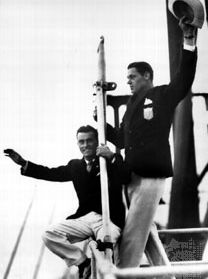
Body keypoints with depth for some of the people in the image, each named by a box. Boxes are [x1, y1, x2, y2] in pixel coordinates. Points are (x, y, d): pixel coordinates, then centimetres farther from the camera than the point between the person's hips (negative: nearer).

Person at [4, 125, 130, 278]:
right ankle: (83, 262, 2)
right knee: (49, 235, -12)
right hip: (84, 218, 5)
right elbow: (51, 173, 15)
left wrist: (112, 157, -31)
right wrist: (23, 163, 9)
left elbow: (126, 178, -17)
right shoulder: (75, 165, 13)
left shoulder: (112, 162, 0)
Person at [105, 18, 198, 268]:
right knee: (142, 229, 8)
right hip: (133, 174, 7)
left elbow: (184, 80, -15)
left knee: (133, 235, -9)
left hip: (151, 175, -7)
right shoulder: (132, 105, 22)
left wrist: (189, 41, -20)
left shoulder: (163, 95, 1)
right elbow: (120, 140, 25)